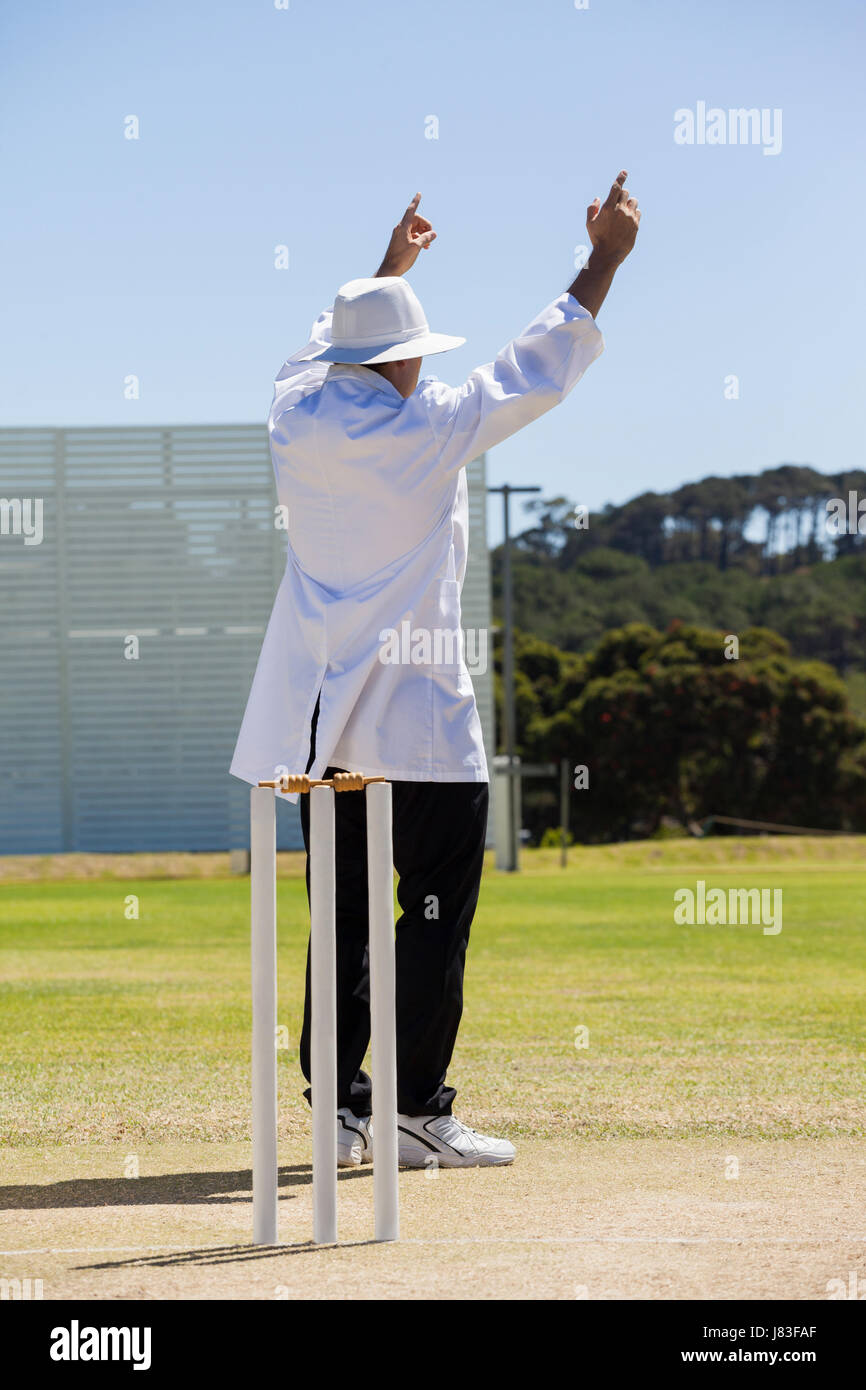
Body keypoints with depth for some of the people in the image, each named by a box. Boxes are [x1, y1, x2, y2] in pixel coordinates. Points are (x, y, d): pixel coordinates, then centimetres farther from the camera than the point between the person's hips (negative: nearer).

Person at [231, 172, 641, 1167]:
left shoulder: (296, 417, 4)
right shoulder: (427, 430, -11)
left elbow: (325, 346, 27)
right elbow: (537, 370, -5)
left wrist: (389, 268, 41)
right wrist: (605, 260, 5)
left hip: (318, 711, 6)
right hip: (415, 712, -6)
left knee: (343, 913, 10)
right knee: (436, 907, 0)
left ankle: (339, 1110, 10)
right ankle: (416, 1112, -1)